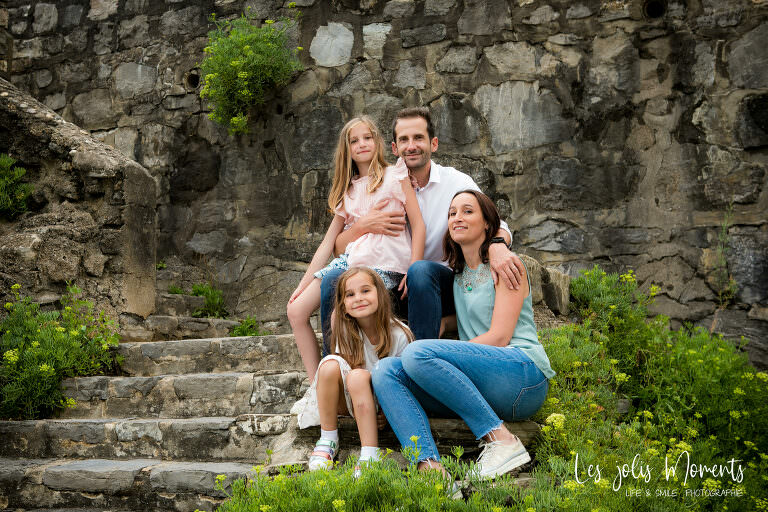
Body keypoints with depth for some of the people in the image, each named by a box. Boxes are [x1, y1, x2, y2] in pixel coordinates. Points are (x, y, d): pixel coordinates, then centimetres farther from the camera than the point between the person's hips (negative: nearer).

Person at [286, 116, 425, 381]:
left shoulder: (395, 175, 3)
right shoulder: (348, 190, 19)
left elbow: (418, 225, -4)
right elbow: (329, 242, 16)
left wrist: (413, 270, -15)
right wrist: (303, 284, 11)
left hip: (384, 264, -6)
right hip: (350, 260, 7)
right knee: (296, 311, -4)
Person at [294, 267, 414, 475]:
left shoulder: (400, 335, -14)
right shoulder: (346, 331, -6)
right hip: (350, 401, 3)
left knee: (358, 376, -34)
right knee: (331, 364, -27)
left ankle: (369, 455, -36)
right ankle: (328, 440, -15)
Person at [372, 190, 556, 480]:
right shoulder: (458, 273, 22)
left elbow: (499, 337, -10)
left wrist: (427, 353, -12)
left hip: (524, 374, -7)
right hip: (478, 389, 7)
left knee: (418, 354, -27)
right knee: (385, 371, -12)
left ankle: (500, 439, -23)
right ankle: (429, 465, -30)